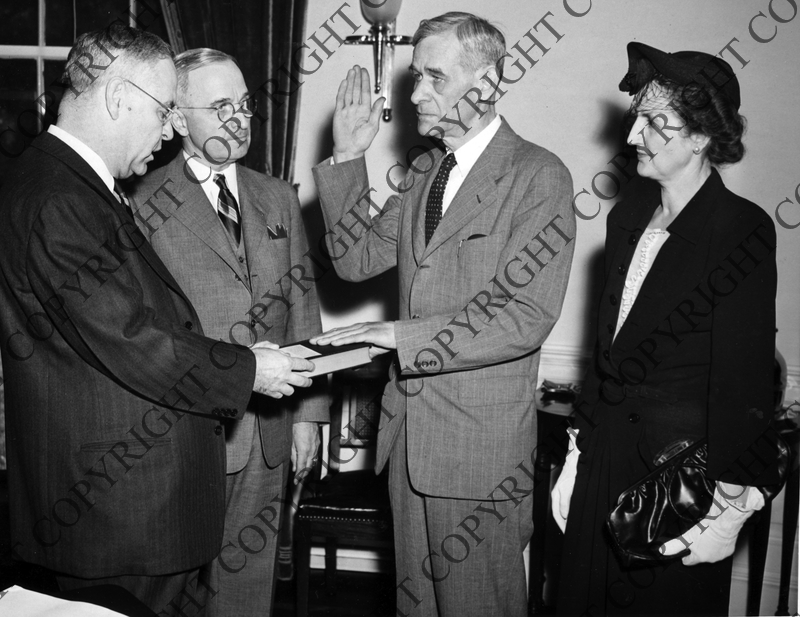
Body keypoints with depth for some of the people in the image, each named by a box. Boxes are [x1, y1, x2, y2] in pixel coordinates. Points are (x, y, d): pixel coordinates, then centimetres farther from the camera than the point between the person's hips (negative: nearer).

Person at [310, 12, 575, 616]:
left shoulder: (539, 176, -13)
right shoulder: (425, 171, 11)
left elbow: (525, 317, -20)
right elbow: (357, 259, 8)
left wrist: (403, 334, -23)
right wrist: (347, 159, -1)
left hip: (482, 444, -7)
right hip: (409, 428, 7)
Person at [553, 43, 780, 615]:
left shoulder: (743, 230, -14)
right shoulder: (627, 217, 7)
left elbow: (744, 381, -14)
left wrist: (730, 509, -14)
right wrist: (577, 459, 12)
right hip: (605, 466, 6)